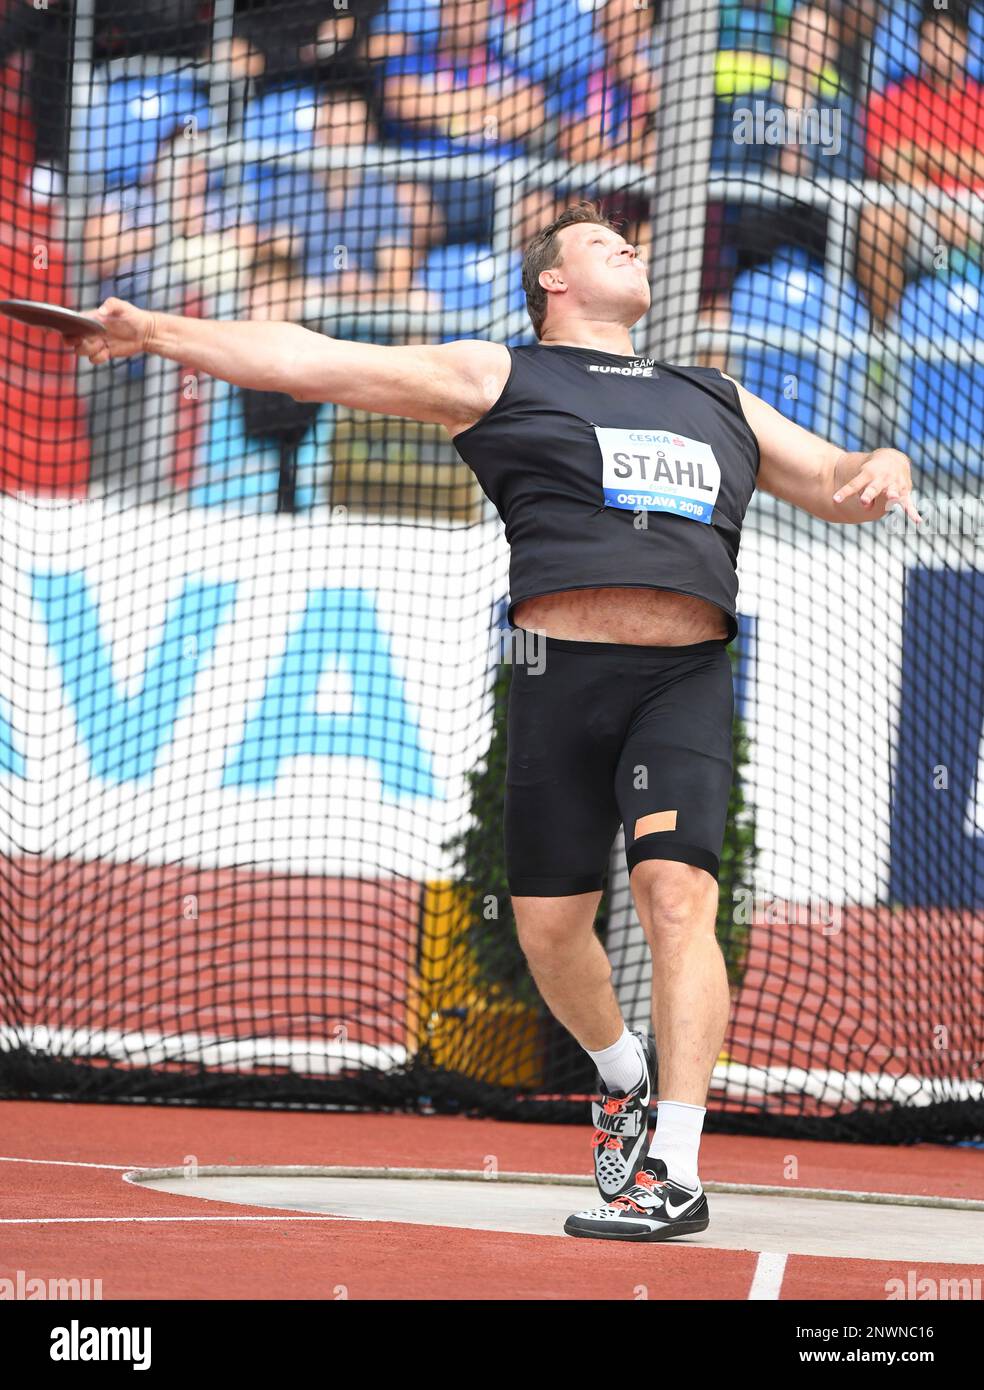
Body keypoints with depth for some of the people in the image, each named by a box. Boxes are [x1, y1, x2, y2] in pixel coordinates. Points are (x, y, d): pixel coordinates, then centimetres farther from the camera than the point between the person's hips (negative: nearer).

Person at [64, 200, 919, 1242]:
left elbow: (831, 483, 32)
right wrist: (159, 331, 3)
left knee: (676, 895, -18)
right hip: (561, 675, 0)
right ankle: (623, 1072, 35)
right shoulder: (497, 379, 15)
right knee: (549, 924, 3)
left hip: (686, 684, 1)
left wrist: (883, 470, 7)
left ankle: (674, 1173, -19)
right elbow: (311, 362, 10)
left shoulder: (718, 403, 27)